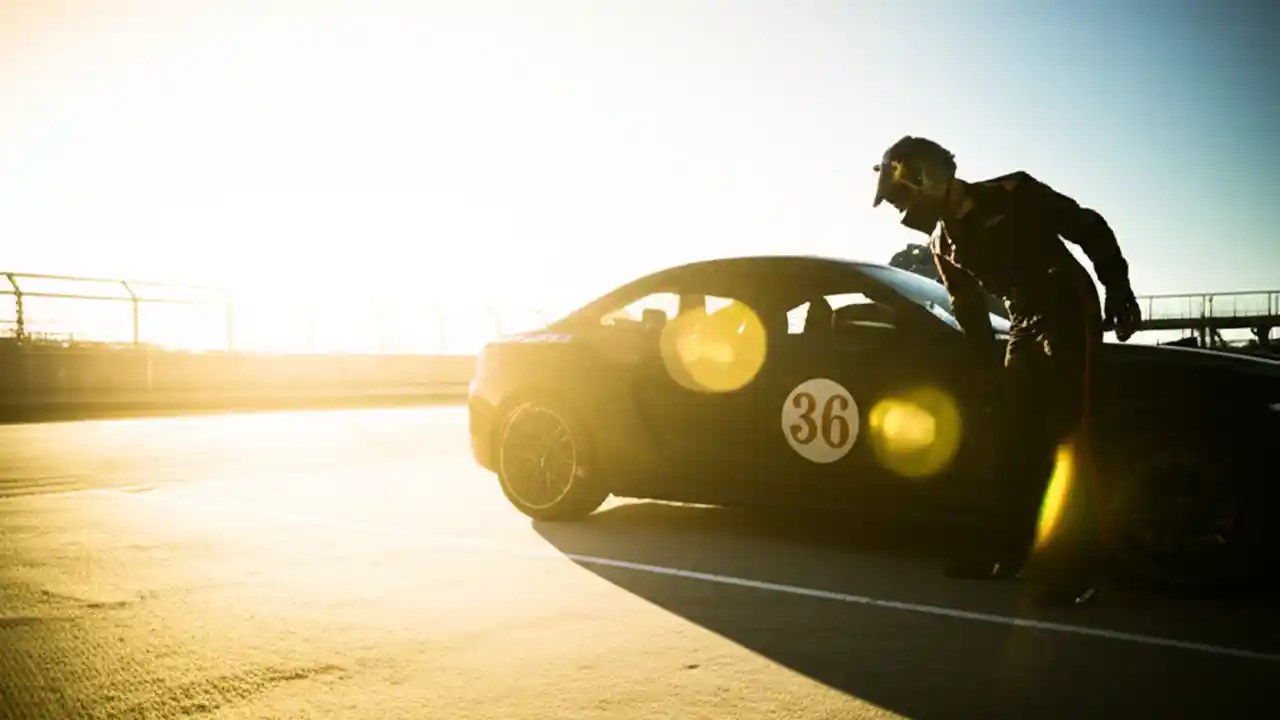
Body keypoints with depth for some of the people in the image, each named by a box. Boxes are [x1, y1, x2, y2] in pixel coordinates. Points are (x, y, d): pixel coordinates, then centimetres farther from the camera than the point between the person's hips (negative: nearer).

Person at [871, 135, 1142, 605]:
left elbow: (1091, 230, -8)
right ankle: (1006, 547, 17)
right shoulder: (943, 241, 7)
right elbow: (968, 311, 13)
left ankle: (1071, 564, -12)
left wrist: (1119, 294, -12)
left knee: (1065, 438, -13)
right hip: (1023, 325, 7)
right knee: (1017, 439, 8)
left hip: (1070, 313, -7)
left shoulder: (1012, 194, -12)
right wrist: (988, 369, 10)